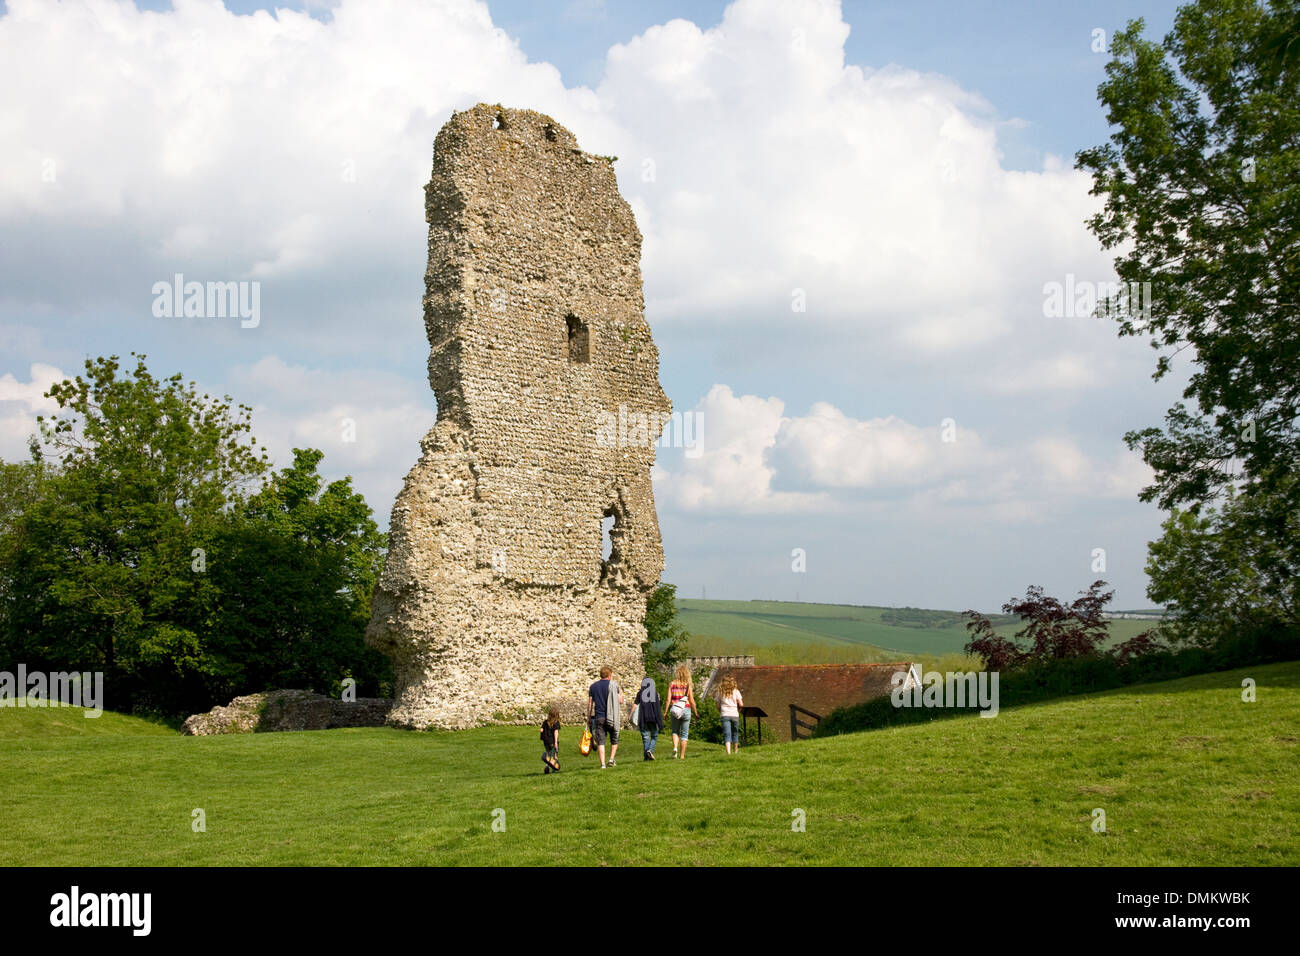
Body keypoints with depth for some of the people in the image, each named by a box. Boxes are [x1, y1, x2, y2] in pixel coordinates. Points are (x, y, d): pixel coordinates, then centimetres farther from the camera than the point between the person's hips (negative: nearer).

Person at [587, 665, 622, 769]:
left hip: (598, 717, 2)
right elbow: (620, 701, -1)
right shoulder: (613, 685, -1)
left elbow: (590, 703, 6)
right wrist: (621, 694, 20)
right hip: (611, 717, -2)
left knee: (600, 741, -1)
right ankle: (611, 759, 7)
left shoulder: (593, 686, 8)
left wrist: (588, 716, 14)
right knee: (614, 739, 15)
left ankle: (602, 763, -9)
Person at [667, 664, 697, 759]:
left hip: (674, 710, 1)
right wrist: (695, 711, 6)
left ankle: (675, 747, -7)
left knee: (675, 731, 19)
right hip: (686, 710, -1)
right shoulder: (688, 685, -5)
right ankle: (682, 756, 9)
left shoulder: (672, 684, -1)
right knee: (684, 734, 9)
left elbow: (668, 699, -3)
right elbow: (691, 700, -6)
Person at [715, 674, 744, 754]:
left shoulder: (720, 692, 4)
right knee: (735, 733, 18)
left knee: (727, 735, -6)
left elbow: (718, 706, 7)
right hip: (735, 715, 0)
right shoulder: (735, 691, 1)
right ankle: (736, 751, 32)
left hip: (725, 715, 0)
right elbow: (741, 704, -3)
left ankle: (728, 752, -22)